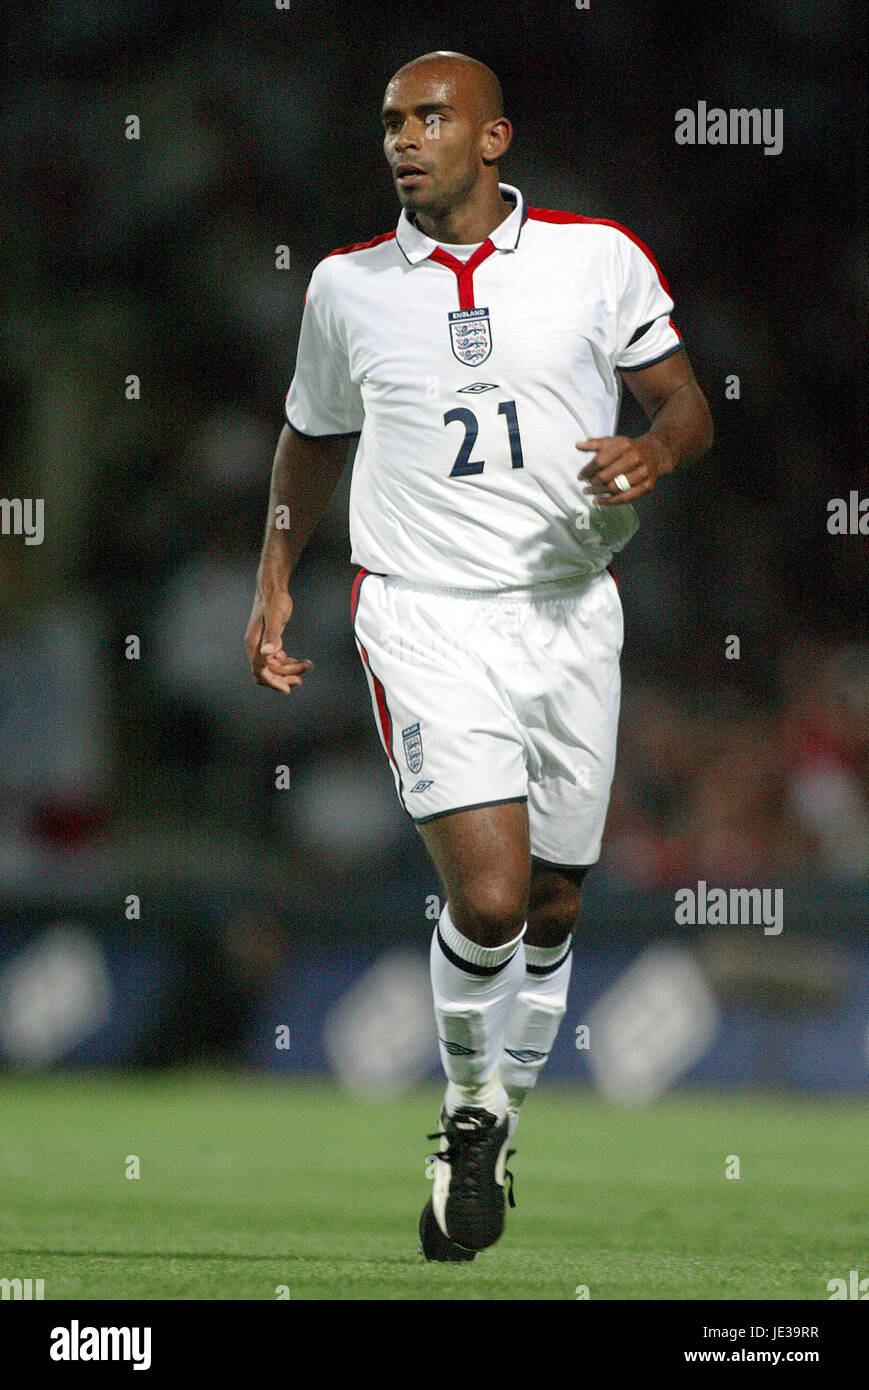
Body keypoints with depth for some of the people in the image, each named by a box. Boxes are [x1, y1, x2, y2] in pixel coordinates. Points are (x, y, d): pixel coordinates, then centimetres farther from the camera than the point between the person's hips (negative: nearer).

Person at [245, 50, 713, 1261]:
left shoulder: (598, 260, 1)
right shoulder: (347, 286, 6)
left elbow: (687, 405, 7)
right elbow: (314, 437, 21)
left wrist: (654, 451, -15)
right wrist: (274, 584, 15)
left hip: (569, 611, 1)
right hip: (424, 616, -1)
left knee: (551, 909, 8)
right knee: (487, 895, -19)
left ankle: (494, 1132, 30)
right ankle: (470, 1112, 6)